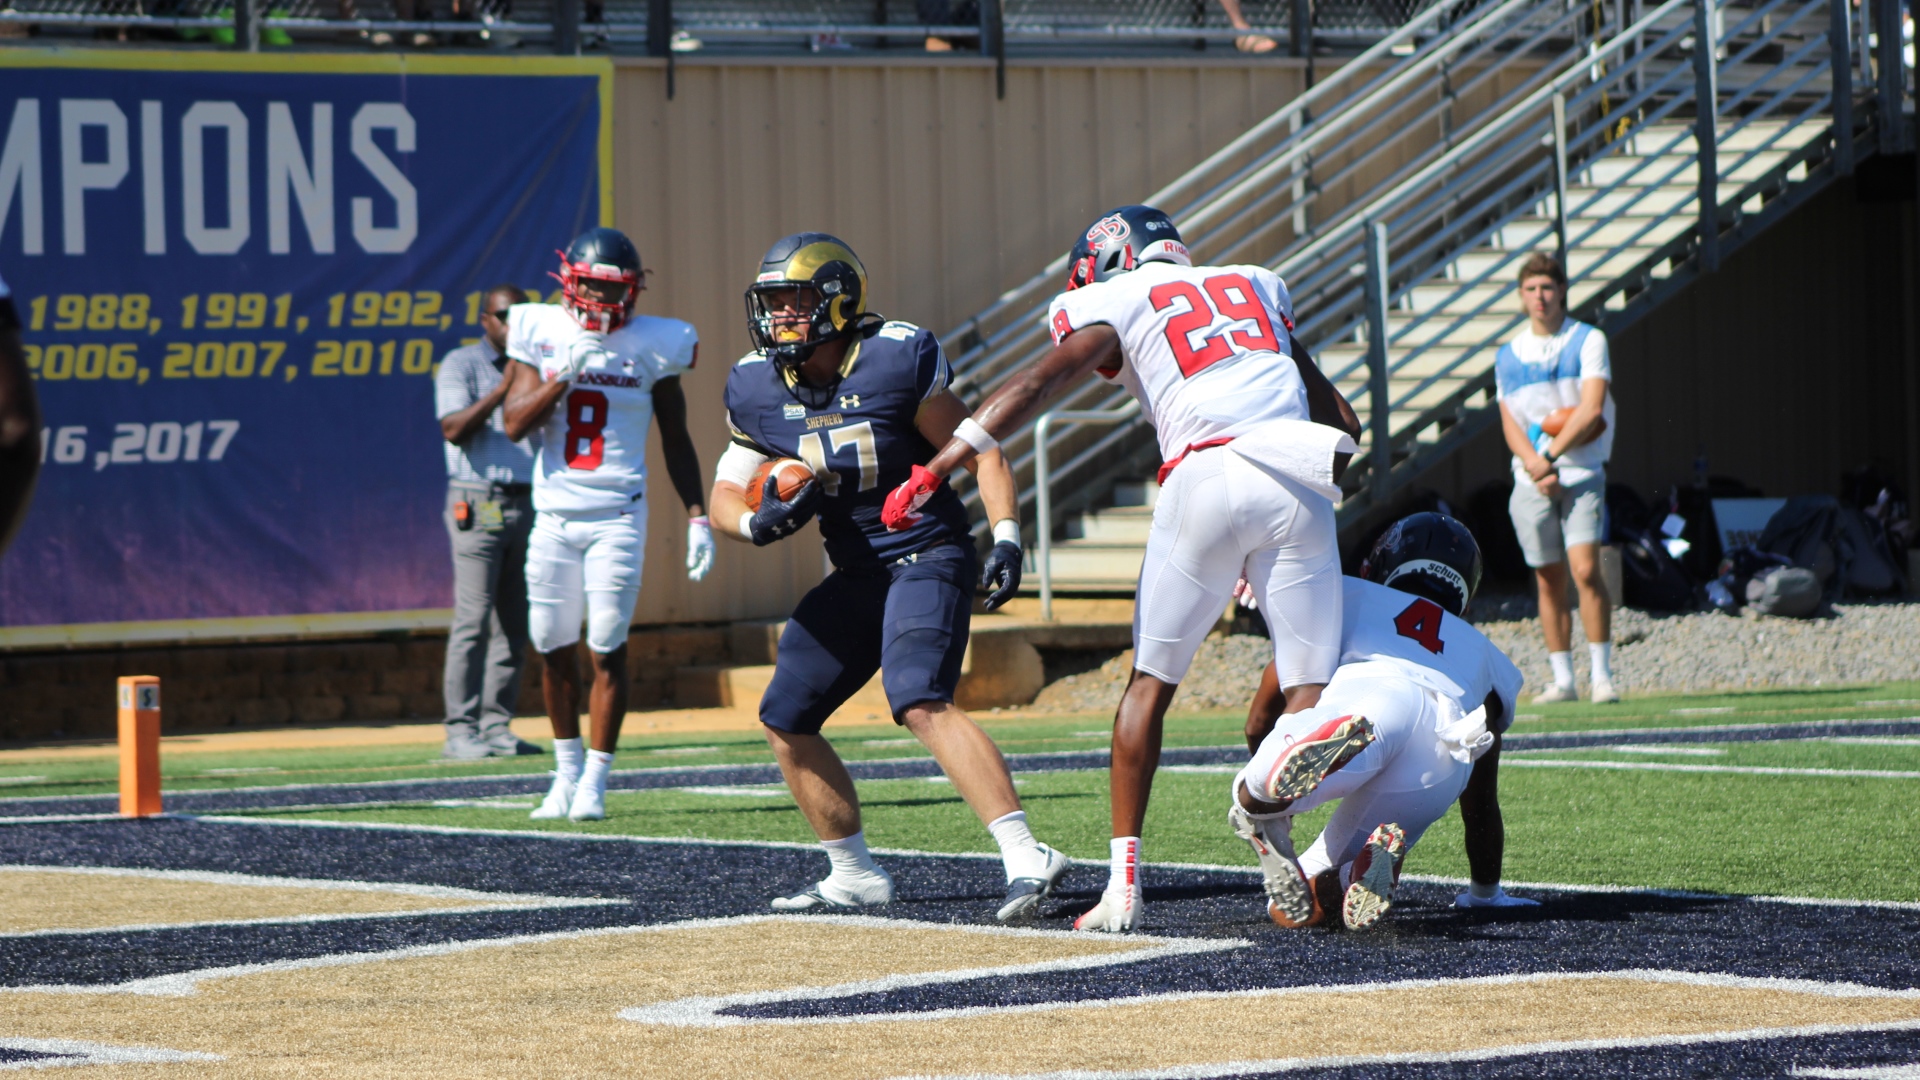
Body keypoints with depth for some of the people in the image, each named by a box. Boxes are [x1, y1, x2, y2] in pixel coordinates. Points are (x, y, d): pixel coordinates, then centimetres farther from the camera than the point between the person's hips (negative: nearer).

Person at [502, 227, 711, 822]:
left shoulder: (649, 346, 0)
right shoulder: (542, 335, 2)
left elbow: (676, 440, 7)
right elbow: (515, 424, -5)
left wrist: (697, 516, 1)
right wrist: (563, 377, -17)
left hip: (617, 516, -2)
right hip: (554, 514, 2)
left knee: (608, 647, -5)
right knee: (554, 646, 7)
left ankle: (595, 781, 2)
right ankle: (567, 770, 23)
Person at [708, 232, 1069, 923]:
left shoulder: (896, 360, -14)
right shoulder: (758, 388, 2)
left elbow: (979, 451, -8)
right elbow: (725, 493, 9)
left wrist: (1007, 538, -21)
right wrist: (759, 523, -15)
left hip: (927, 559, -8)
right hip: (855, 575, 8)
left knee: (922, 704, -28)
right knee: (785, 720, 12)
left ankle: (1027, 858, -36)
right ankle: (854, 876, 26)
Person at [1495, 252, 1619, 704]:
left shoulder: (1588, 341, 1)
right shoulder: (1508, 356, 12)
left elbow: (1591, 408, -9)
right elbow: (1510, 422, 6)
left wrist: (1551, 455, -14)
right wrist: (1535, 465, -11)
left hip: (1581, 473, -3)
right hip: (1531, 479, 3)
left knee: (1585, 569, -16)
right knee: (1549, 581, 4)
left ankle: (1601, 674, -13)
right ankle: (1562, 679, 10)